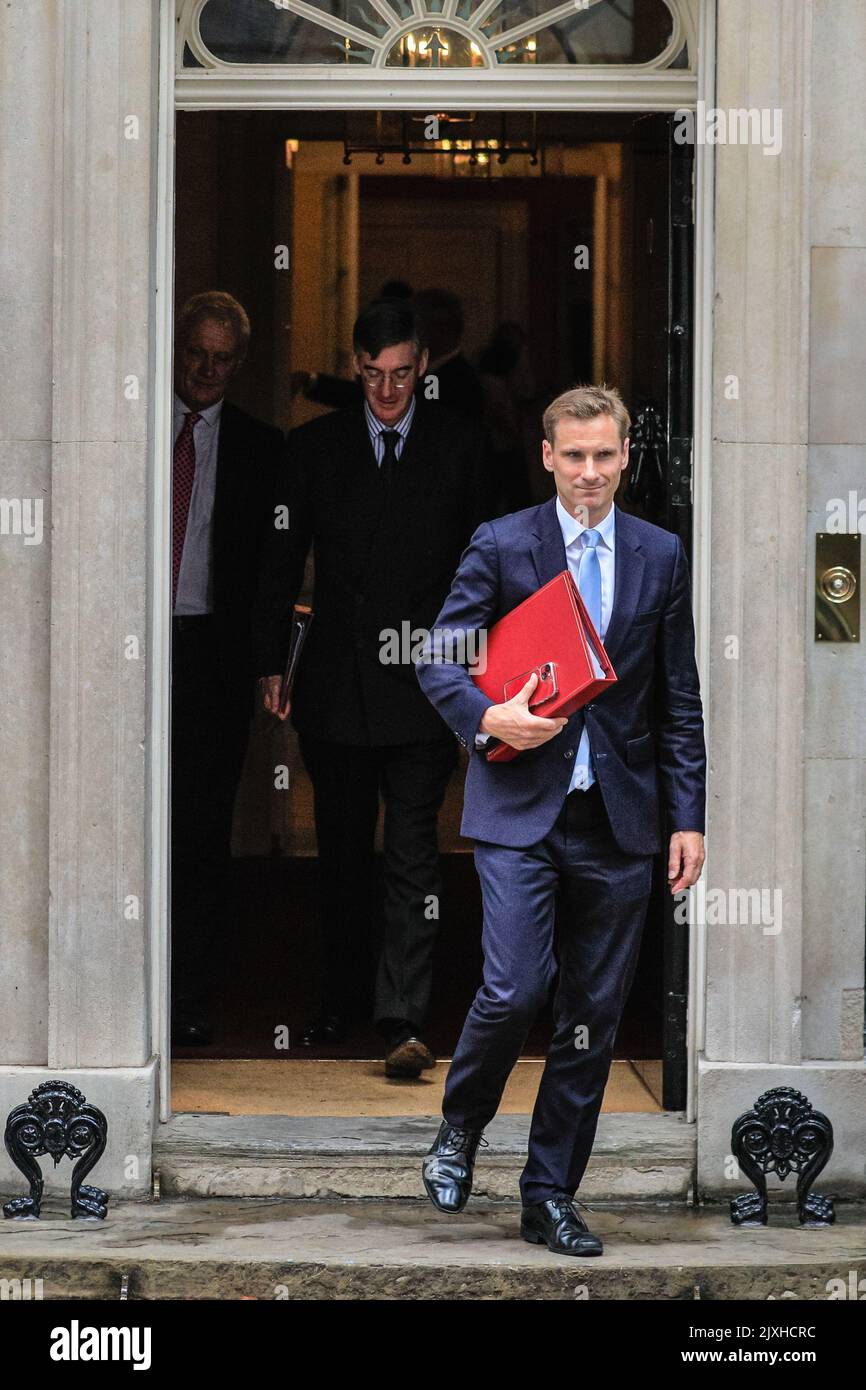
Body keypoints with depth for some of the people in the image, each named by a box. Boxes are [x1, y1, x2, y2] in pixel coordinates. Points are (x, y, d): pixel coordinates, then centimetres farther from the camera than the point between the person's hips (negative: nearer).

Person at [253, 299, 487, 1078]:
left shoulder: (457, 446, 4)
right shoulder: (315, 446, 7)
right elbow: (283, 560, 9)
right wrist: (272, 663, 4)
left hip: (422, 684, -2)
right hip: (335, 686, 2)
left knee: (411, 855, -9)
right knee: (342, 857, 12)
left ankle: (404, 1021, -13)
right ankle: (341, 1004, 25)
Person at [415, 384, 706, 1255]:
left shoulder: (661, 556, 8)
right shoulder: (501, 546, 0)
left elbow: (679, 700, 9)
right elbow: (436, 658, 0)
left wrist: (687, 817, 4)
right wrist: (486, 716, -19)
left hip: (619, 817, 3)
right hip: (521, 810, -3)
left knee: (593, 1017, 5)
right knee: (515, 991, -15)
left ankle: (550, 1196, 16)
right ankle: (460, 1125, 15)